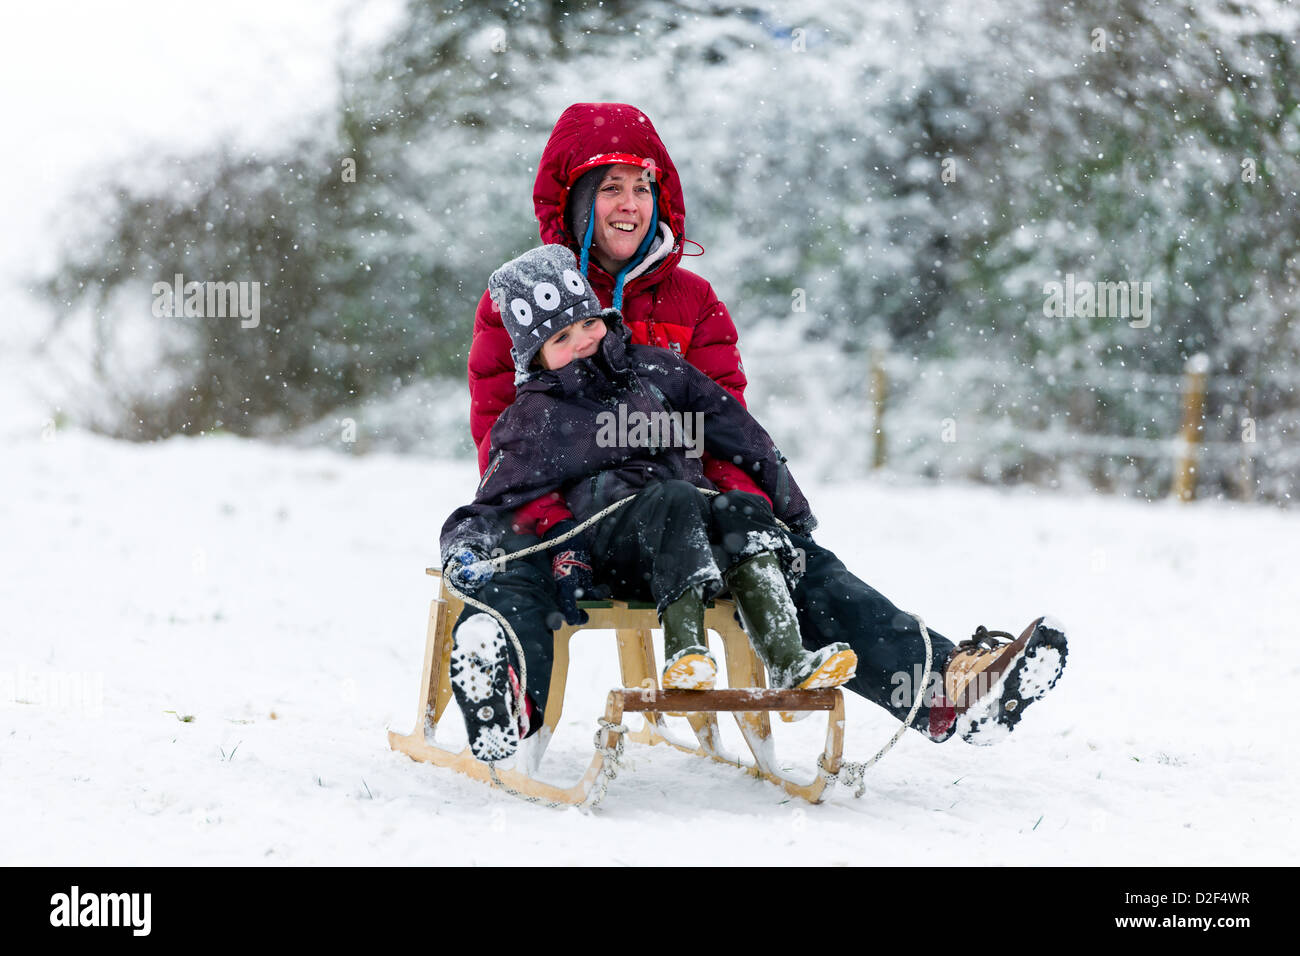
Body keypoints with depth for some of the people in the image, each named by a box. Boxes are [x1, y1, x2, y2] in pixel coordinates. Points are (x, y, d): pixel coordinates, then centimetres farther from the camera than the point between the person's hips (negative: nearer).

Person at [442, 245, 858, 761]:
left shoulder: (654, 370, 18)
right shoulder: (534, 419, 10)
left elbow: (739, 434, 22)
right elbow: (494, 502, 8)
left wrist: (790, 504, 21)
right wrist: (464, 548, -13)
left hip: (689, 534, 4)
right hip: (612, 535, -4)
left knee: (742, 511, -28)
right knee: (674, 500, -34)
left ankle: (787, 661, -44)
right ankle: (685, 649, -50)